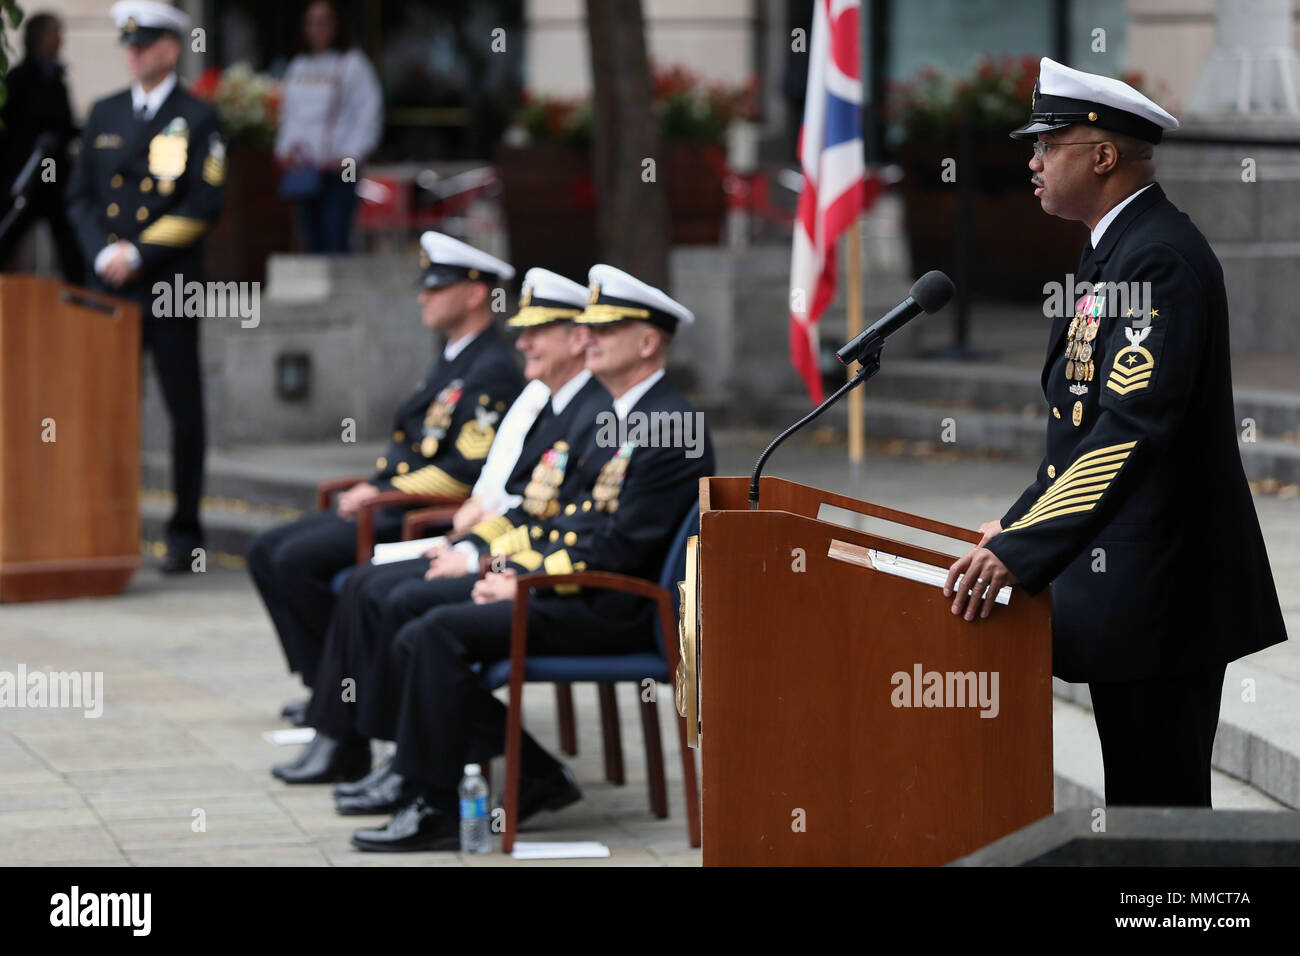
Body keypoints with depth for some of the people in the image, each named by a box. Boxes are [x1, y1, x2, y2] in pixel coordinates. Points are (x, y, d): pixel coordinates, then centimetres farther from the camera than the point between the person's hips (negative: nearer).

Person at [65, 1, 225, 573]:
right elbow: (81, 196, 12)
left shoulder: (197, 119, 0)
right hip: (109, 288, 4)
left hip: (169, 287, -4)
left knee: (184, 412, 0)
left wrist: (137, 254, -12)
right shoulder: (104, 115, 14)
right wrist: (102, 253, -6)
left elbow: (205, 204, -8)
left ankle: (185, 534, 4)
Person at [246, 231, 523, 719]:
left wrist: (382, 492, -17)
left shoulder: (492, 372, -13)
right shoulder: (452, 360, 19)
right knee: (265, 551, 3)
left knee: (298, 559, -22)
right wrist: (369, 487, 6)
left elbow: (469, 471, -22)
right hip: (393, 507, 11)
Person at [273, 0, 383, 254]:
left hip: (337, 169, -5)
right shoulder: (298, 66, 17)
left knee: (336, 241, -13)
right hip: (302, 171, 5)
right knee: (313, 242, 3)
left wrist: (350, 155, -11)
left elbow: (370, 112, -3)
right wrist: (284, 149, 9)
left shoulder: (352, 64, 0)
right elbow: (287, 113, 24)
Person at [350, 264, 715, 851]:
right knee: (417, 642, -1)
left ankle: (433, 809, -16)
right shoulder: (618, 420, 19)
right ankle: (537, 778, 1)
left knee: (442, 633, -22)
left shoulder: (671, 426, -13)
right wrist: (513, 567, 5)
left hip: (613, 611, -10)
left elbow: (620, 548, -19)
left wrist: (527, 582, -16)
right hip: (574, 593, 10)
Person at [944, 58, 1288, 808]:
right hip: (1131, 581, 11)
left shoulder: (1162, 257, -17)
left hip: (1158, 588, -11)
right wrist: (1020, 525, 18)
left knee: (1159, 808, -7)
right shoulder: (1118, 250, 16)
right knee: (1141, 808, 13)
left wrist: (1023, 552, -29)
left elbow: (1134, 428, -26)